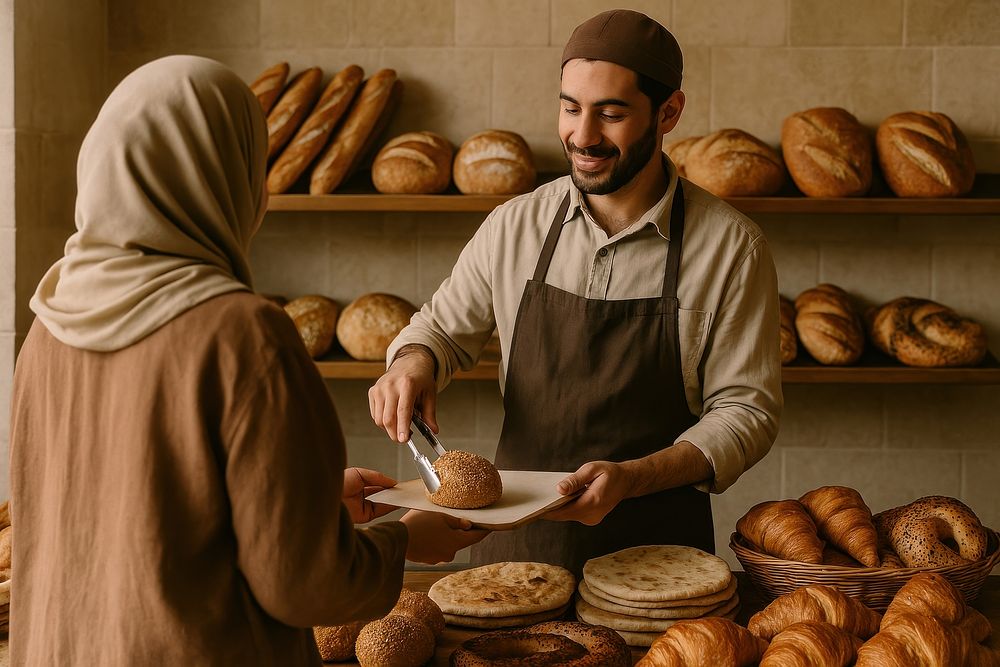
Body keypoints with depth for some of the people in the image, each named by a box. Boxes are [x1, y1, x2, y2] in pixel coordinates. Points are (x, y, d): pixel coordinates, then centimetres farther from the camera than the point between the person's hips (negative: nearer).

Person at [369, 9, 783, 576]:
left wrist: (631, 477, -23)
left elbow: (747, 409, -8)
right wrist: (415, 360, -10)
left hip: (655, 549, -2)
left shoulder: (732, 247, -9)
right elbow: (443, 328, 14)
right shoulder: (514, 225, -1)